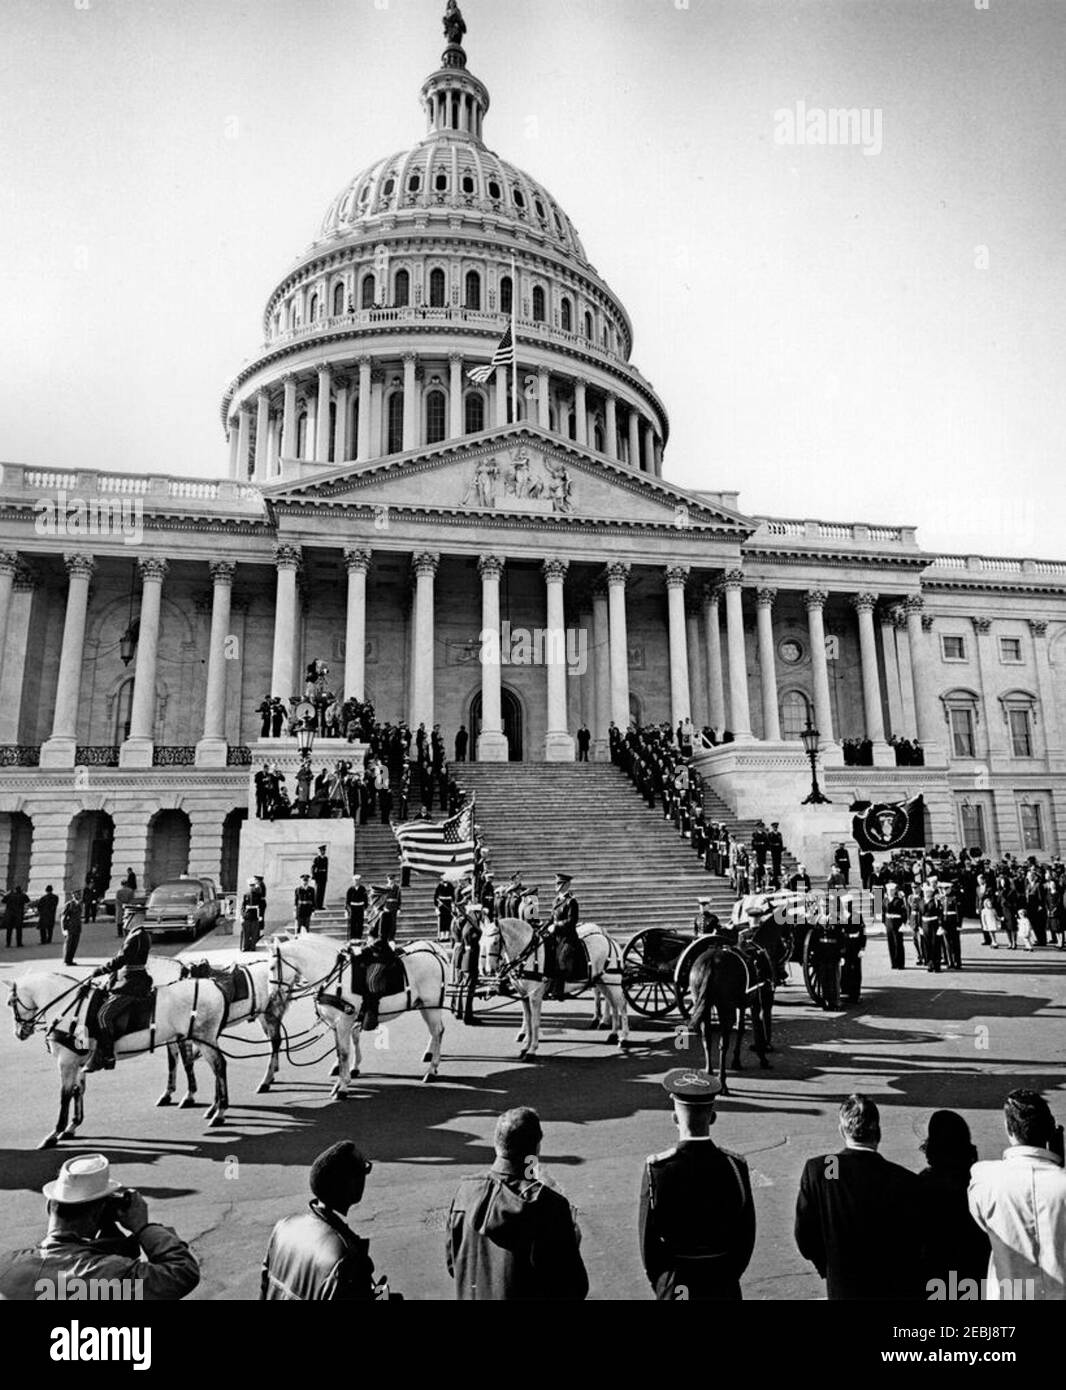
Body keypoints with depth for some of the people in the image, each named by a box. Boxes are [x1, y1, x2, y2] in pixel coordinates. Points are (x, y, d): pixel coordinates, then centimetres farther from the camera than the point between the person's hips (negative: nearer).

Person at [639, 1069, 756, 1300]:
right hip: (723, 1286, 2)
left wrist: (659, 1283, 7)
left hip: (676, 1284, -1)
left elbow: (648, 1237, -10)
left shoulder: (657, 1170, -20)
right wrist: (727, 1277, 12)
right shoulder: (735, 1166, -14)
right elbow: (746, 1237, -3)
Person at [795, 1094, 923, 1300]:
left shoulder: (816, 1170, -17)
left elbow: (804, 1235, -8)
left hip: (841, 1289, 1)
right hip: (895, 1290, -1)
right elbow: (916, 1244, -10)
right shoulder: (906, 1181, -21)